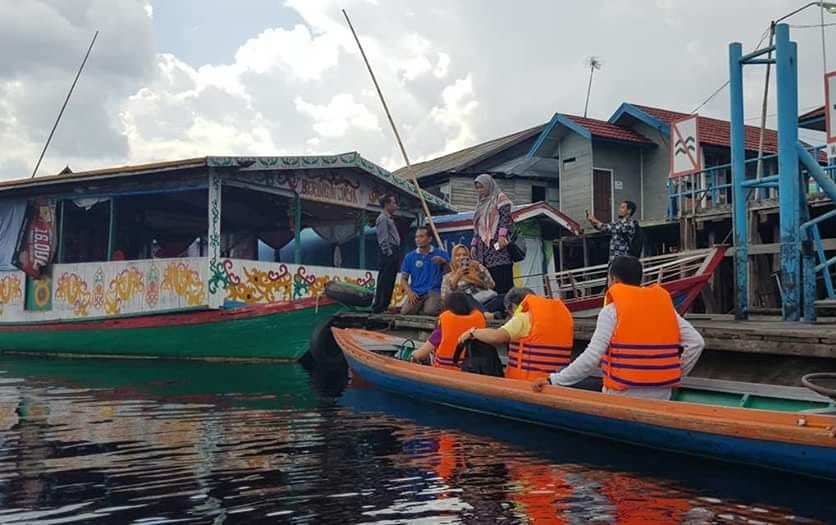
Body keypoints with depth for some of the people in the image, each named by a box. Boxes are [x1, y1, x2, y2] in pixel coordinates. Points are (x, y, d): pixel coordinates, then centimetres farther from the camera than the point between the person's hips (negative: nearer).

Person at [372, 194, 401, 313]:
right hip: (388, 253, -10)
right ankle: (379, 307, -8)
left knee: (390, 280, 11)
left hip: (393, 252, 10)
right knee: (385, 280, -10)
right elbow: (383, 239, -16)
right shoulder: (383, 218, -9)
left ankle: (385, 305, 17)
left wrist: (396, 253, 16)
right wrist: (388, 253, -18)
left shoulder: (389, 218, 21)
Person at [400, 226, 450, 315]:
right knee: (405, 311, -25)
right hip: (416, 293, 2)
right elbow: (404, 279, 11)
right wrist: (409, 292, -8)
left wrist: (442, 262, -25)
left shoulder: (440, 253, 5)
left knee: (430, 311, -31)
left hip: (433, 291, -2)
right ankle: (421, 306, 7)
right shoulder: (409, 257, 10)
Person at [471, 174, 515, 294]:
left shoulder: (500, 198, 7)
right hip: (484, 246, 6)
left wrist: (502, 235, -19)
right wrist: (474, 244, 14)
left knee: (503, 282, -13)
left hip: (497, 244, -6)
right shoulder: (481, 205, 27)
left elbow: (506, 217, -6)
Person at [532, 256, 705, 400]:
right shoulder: (664, 305, 6)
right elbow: (696, 342, 1)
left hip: (624, 395, -5)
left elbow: (591, 357, -15)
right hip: (661, 395, 5)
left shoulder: (611, 311, -8)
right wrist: (674, 375, 10)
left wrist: (554, 380, -11)